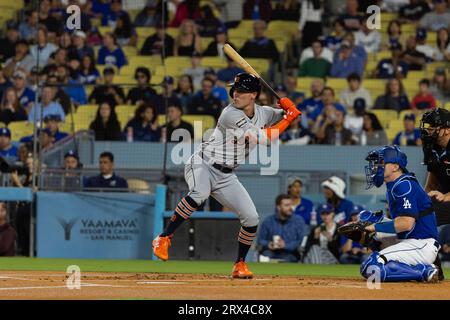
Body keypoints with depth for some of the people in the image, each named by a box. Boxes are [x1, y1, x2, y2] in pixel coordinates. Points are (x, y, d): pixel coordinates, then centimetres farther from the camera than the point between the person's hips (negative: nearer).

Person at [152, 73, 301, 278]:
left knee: (251, 218, -2)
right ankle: (163, 238, -31)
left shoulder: (262, 113, 3)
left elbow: (286, 116, 14)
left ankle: (240, 265, 17)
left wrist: (289, 108, -10)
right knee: (199, 193, -39)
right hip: (202, 164, -7)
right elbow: (262, 138, -26)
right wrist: (289, 118, -19)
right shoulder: (231, 114, -21)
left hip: (226, 176, 7)